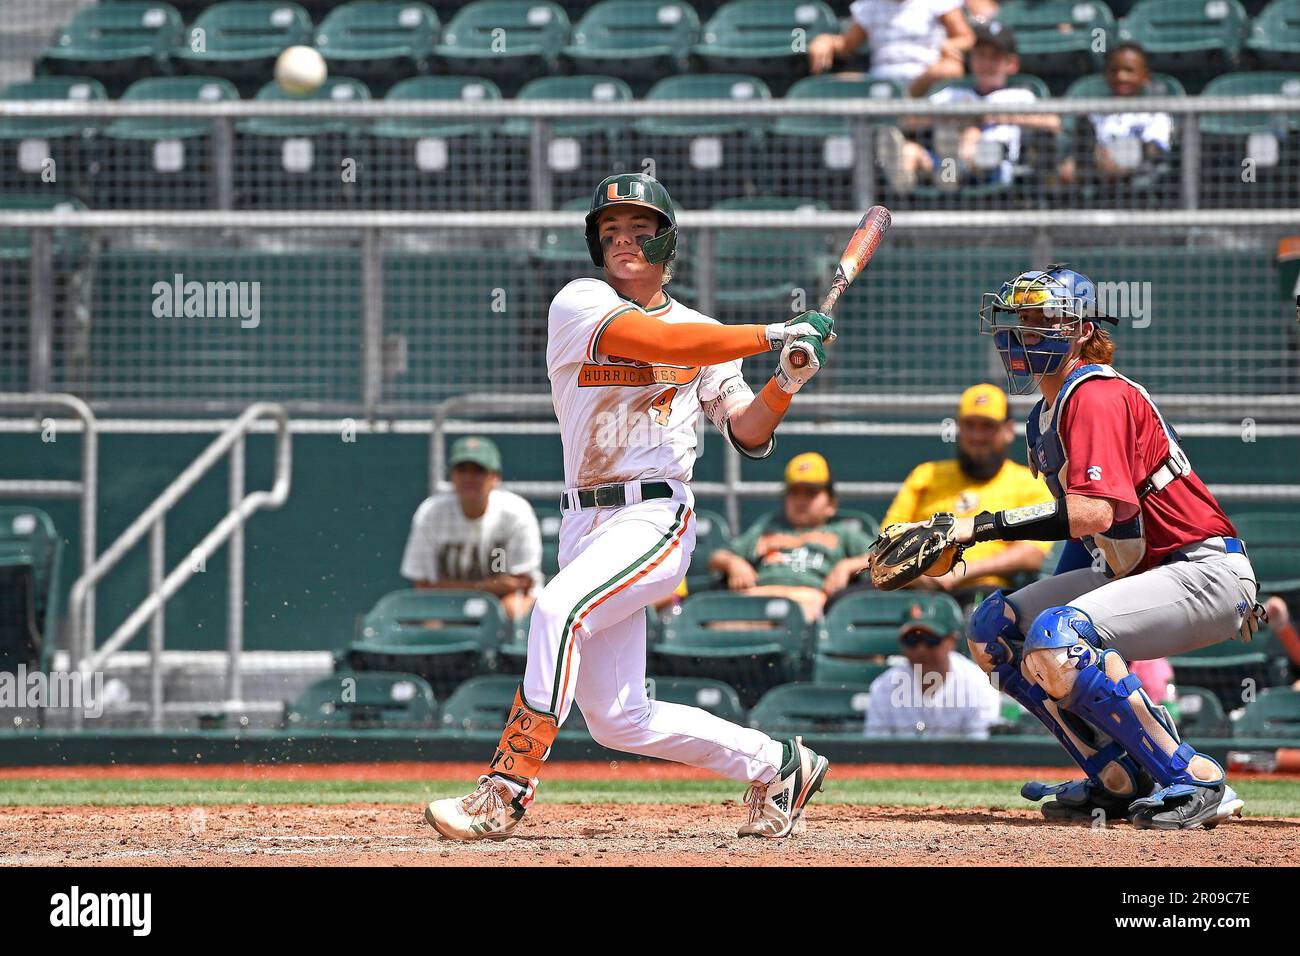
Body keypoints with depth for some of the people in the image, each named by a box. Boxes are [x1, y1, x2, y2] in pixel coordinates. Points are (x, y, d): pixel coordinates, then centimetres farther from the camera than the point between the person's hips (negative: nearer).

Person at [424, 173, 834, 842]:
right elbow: (662, 342, -15)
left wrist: (787, 381, -7)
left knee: (557, 610, -31)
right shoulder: (579, 306, 2)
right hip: (586, 523, 3)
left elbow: (748, 436, 11)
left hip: (655, 518, -3)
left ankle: (506, 789, -29)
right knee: (617, 719, 2)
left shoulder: (706, 336, 11)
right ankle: (775, 766, 21)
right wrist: (776, 335, -15)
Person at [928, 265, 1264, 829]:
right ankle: (1121, 781, 6)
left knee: (1054, 639, -30)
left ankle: (1195, 783, -23)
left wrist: (984, 524, -28)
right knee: (994, 626, 7)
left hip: (1206, 572, -11)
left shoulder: (1096, 393, -16)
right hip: (1131, 571, 11)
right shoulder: (1044, 419, 15)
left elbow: (1094, 512, -29)